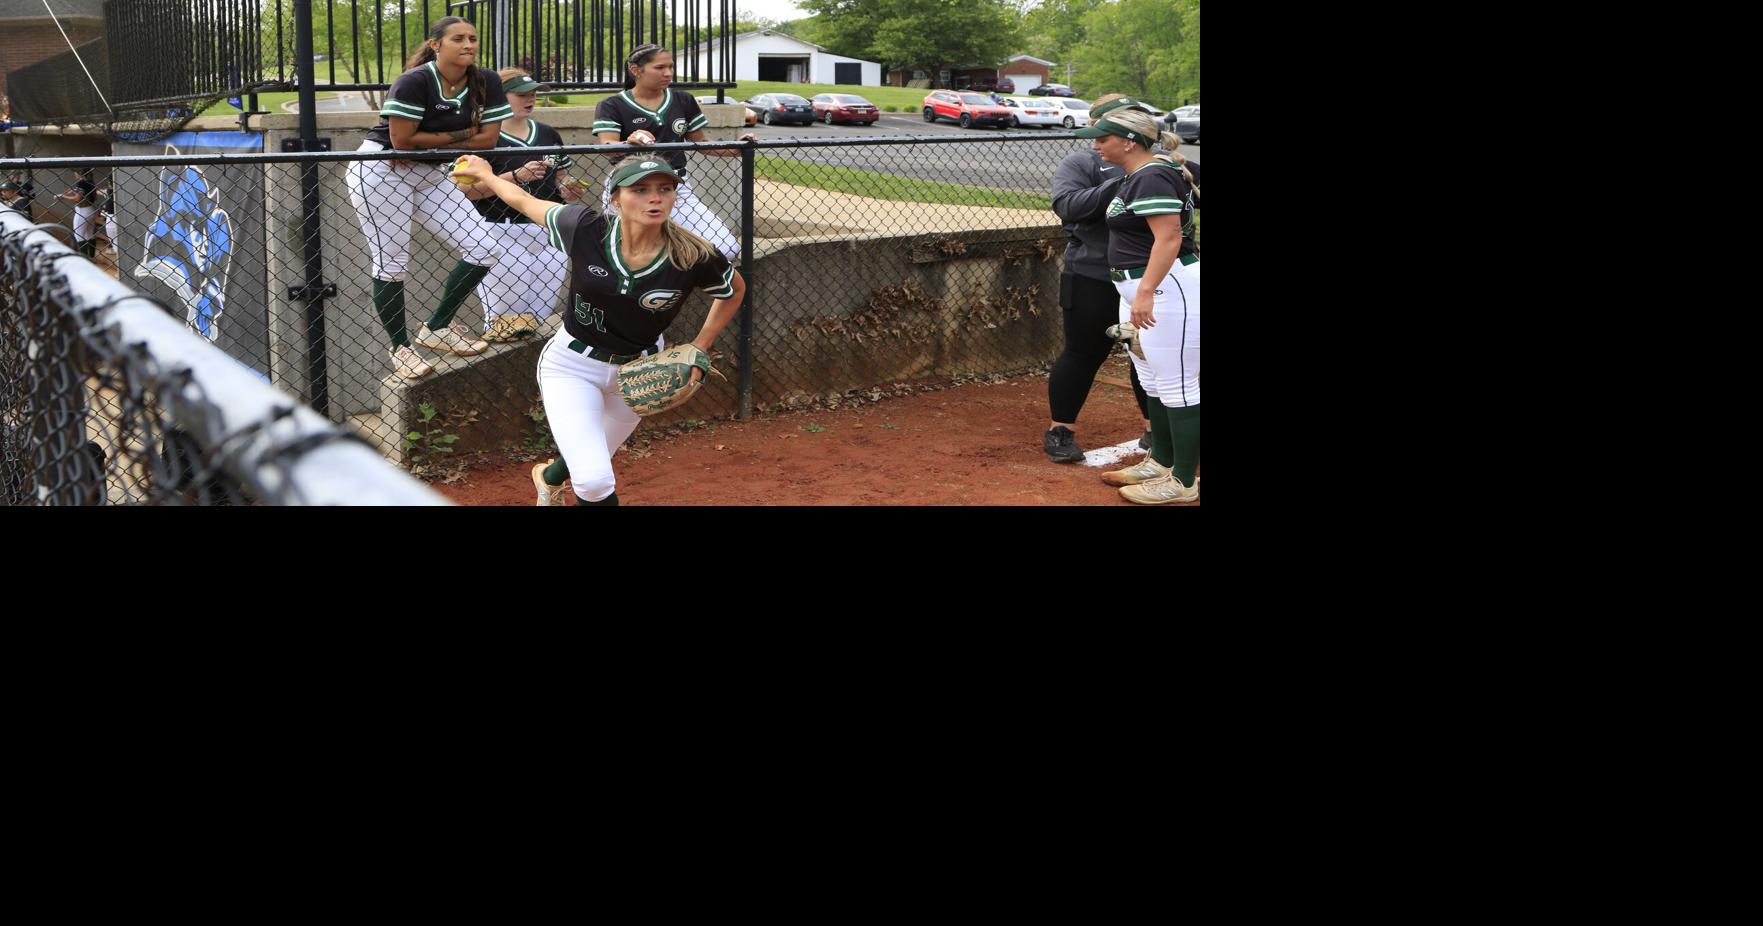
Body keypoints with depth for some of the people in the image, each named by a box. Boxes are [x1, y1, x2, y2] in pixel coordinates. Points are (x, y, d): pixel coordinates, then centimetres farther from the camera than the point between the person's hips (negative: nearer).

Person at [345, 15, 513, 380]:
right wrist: (455, 137, -14)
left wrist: (428, 142, -13)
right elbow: (401, 140, -24)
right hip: (380, 170, -6)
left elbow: (487, 139, -8)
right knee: (391, 263, -2)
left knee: (485, 249, -2)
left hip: (430, 174, 6)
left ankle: (437, 328, 13)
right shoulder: (415, 81, -22)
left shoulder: (487, 83, -6)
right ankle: (400, 347, 17)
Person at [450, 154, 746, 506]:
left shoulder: (693, 258, -24)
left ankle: (549, 478, 60)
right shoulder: (585, 229, -25)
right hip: (572, 365, -2)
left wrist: (697, 350, -7)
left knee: (592, 462, 24)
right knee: (595, 481, -17)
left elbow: (735, 289, -2)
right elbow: (524, 201, -6)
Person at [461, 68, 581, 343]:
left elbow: (560, 177, 25)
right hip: (502, 234, -6)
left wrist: (567, 189, 0)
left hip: (548, 232, 6)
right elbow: (468, 190, -14)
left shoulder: (547, 134, 15)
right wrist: (516, 175, -21)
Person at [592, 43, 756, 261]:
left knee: (727, 249, -11)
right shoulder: (612, 106, -1)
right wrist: (630, 143, -40)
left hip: (677, 189, 4)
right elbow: (607, 147, -16)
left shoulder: (683, 101, 12)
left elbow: (701, 142, 17)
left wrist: (735, 148, -3)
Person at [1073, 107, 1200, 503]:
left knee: (1176, 386, -5)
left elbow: (1169, 238, -26)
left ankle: (1184, 482, 1)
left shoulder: (1153, 178, -18)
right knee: (1153, 381, 19)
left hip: (1168, 288, -11)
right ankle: (1160, 463, 32)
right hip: (1139, 289, 11)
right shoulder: (1137, 176, 14)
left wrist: (1146, 291, -33)